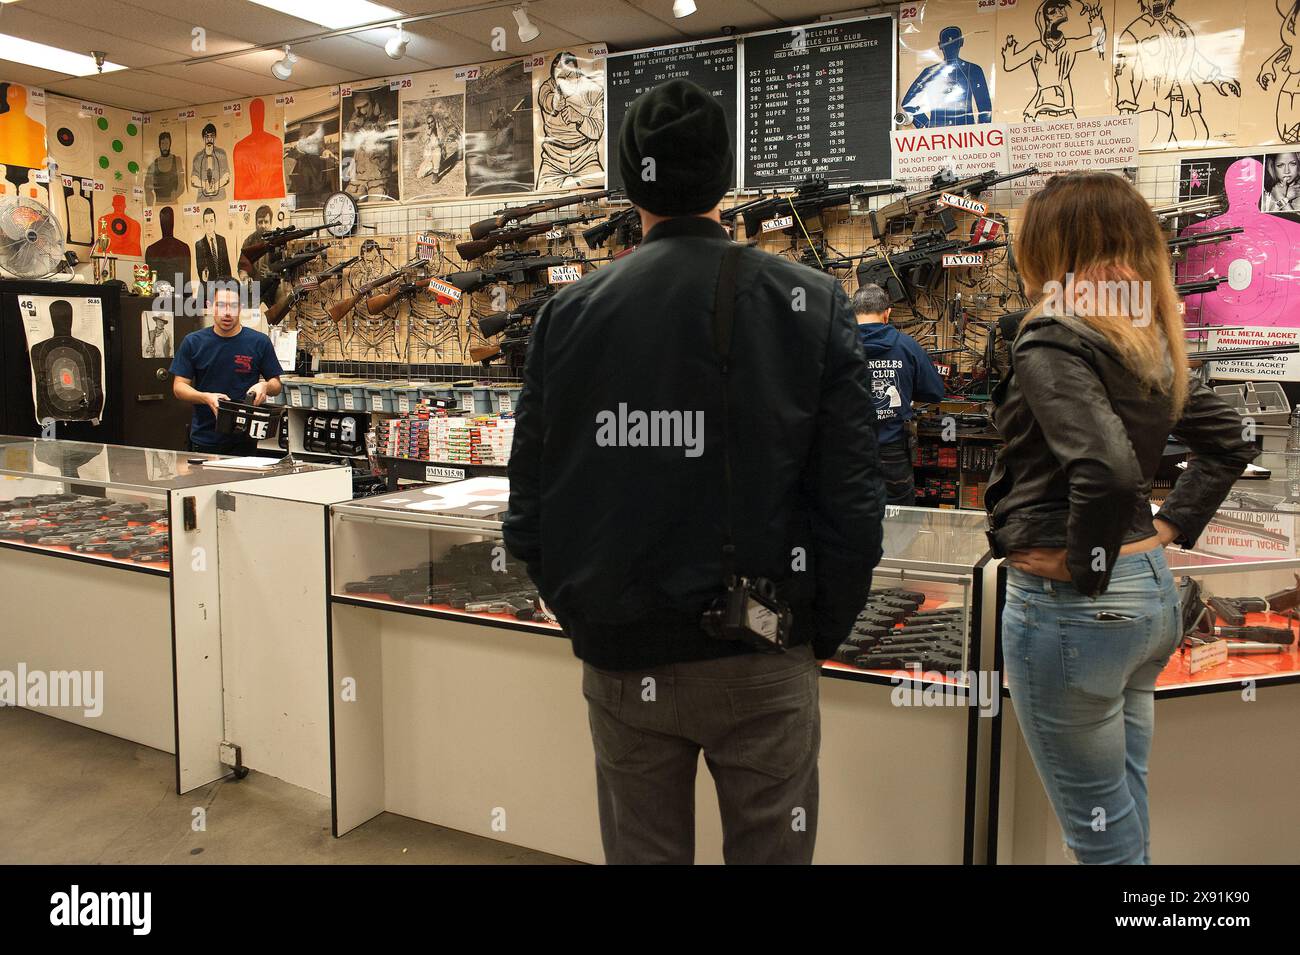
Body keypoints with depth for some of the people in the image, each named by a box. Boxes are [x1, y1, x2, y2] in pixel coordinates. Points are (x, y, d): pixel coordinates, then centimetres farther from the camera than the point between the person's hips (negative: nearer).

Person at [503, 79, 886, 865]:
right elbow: (854, 503, -10)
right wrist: (824, 635, 4)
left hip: (621, 661, 2)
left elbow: (532, 510, -2)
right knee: (770, 852, 15)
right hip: (762, 660, -1)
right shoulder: (812, 305, -7)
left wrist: (587, 618, 12)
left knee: (641, 850, 19)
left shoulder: (567, 315, -3)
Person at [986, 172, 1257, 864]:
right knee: (1125, 817, 22)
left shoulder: (1052, 341, -17)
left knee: (1101, 832, 8)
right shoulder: (1149, 342, 9)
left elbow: (1107, 467, -30)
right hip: (1150, 591, 9)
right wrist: (1169, 527, 12)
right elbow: (1227, 442, 18)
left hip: (1072, 605, -8)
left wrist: (1085, 568, -17)